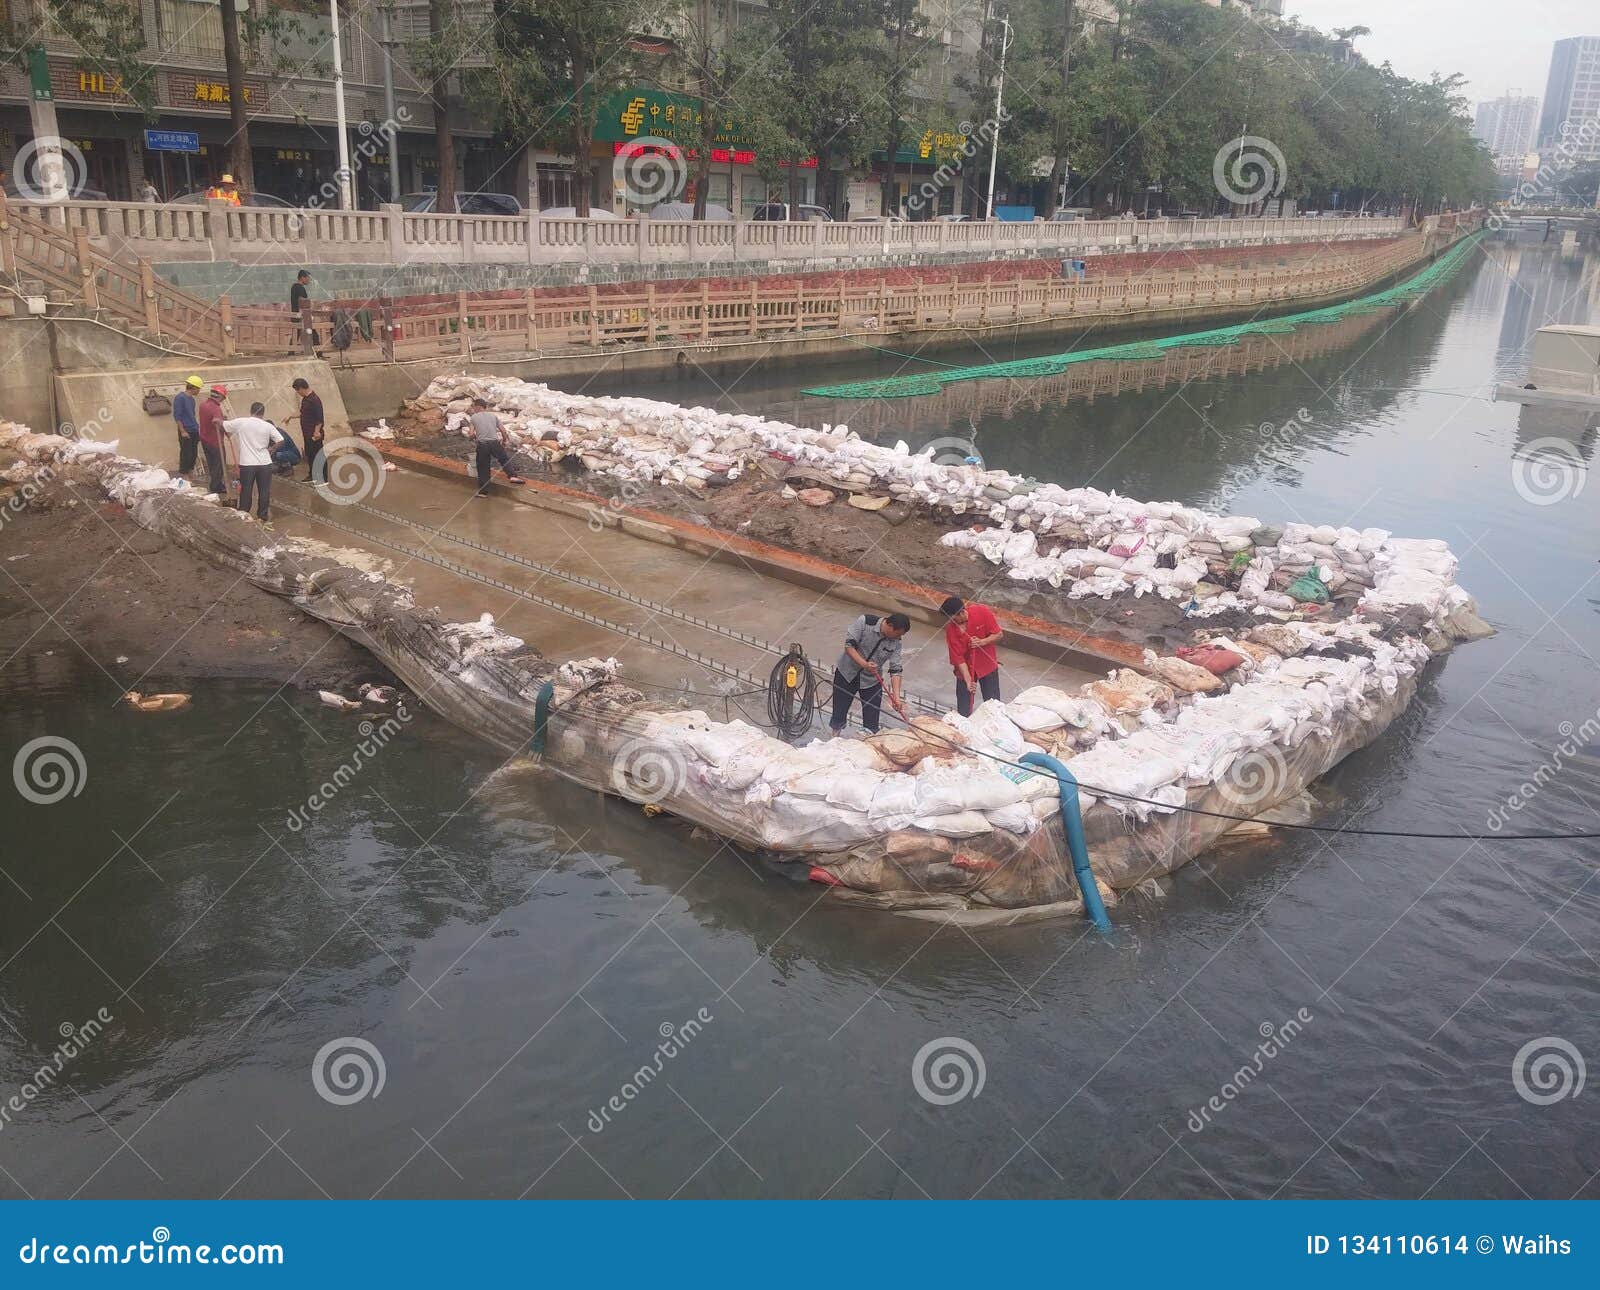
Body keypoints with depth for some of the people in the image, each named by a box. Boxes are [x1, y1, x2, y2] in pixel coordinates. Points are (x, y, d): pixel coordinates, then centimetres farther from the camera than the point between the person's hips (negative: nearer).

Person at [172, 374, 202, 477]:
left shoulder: (191, 399, 12)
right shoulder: (180, 397, -14)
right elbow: (177, 416, -16)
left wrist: (197, 428, 20)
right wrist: (183, 431, -18)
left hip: (194, 431, 8)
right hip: (186, 432, -8)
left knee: (194, 453, 12)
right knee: (186, 453, -2)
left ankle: (190, 472, 23)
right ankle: (184, 475, 6)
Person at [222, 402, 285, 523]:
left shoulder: (240, 422, -3)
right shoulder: (268, 426, -3)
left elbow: (222, 425, 6)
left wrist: (229, 435, 27)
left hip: (246, 464, 0)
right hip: (264, 463, 0)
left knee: (245, 491, 10)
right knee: (264, 491, 10)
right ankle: (263, 516, 15)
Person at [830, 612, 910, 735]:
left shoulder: (895, 643, -11)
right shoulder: (865, 622, -21)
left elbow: (895, 670, -12)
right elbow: (849, 645, -21)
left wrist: (896, 697, -22)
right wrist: (864, 664, -35)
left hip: (872, 680, 2)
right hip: (847, 674, -2)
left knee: (871, 724, -1)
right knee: (838, 715, 8)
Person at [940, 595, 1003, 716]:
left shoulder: (982, 612, -20)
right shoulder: (950, 627, -21)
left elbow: (998, 635, -9)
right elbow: (958, 657, -19)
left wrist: (981, 642, -26)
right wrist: (968, 680, -26)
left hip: (988, 666, 1)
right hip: (966, 669, -1)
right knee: (963, 712, 2)